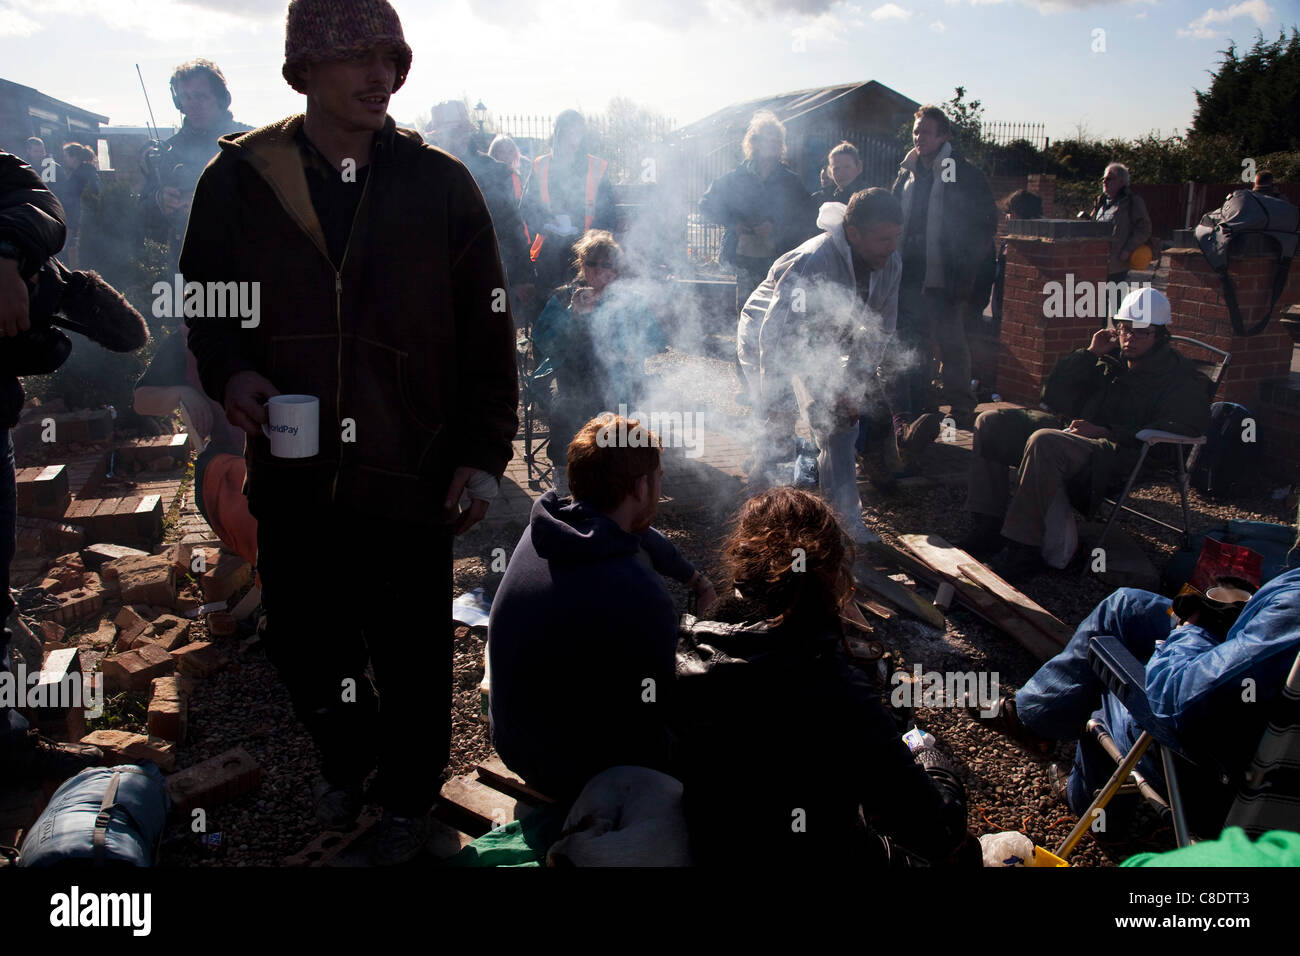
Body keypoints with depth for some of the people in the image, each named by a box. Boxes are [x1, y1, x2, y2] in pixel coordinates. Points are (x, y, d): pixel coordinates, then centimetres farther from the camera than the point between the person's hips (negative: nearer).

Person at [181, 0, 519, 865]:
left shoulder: (441, 185, -2)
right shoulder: (240, 179, 0)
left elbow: (487, 333, 1)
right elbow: (204, 303, 12)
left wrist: (485, 453, -4)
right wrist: (229, 371, -9)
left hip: (412, 475, -1)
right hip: (292, 473, 2)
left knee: (413, 660, 11)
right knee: (301, 648, 17)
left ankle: (410, 793, 38)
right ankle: (348, 755, 48)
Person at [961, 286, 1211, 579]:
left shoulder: (1180, 378, 4)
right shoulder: (1111, 361, 22)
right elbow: (1054, 397, 18)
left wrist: (1107, 432, -22)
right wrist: (1089, 354, 8)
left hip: (1121, 456, -8)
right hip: (1076, 431, 8)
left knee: (1045, 442, -37)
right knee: (991, 423, 0)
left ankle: (1023, 549, -32)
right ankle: (987, 524, -3)